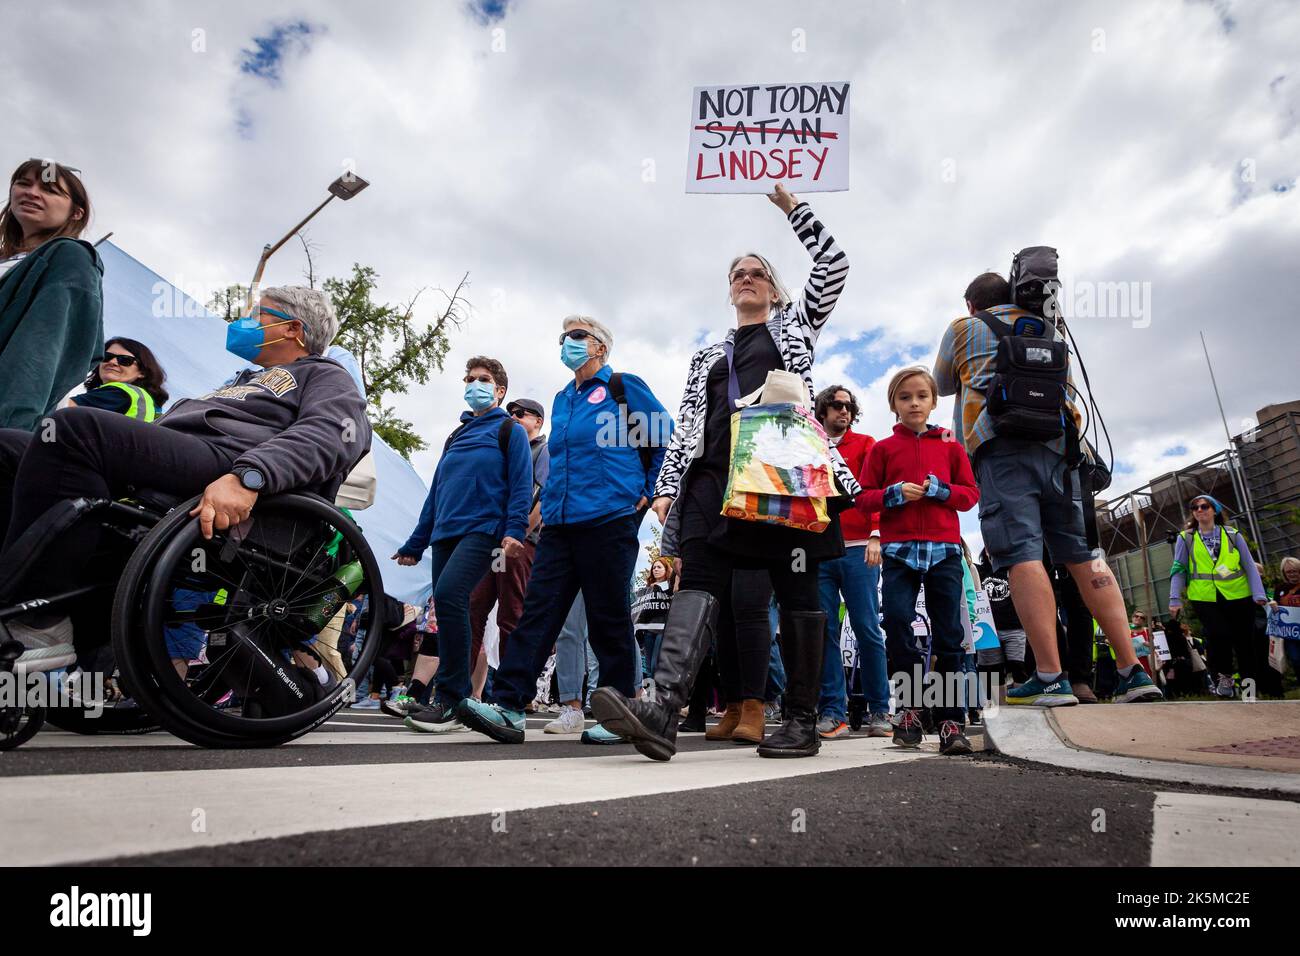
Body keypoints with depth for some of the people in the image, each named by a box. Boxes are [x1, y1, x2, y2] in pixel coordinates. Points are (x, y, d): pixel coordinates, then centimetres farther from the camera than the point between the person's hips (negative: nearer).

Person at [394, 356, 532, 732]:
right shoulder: (456, 436, 25)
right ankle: (459, 701, 13)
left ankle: (452, 699, -20)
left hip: (483, 531, -7)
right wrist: (414, 545, 21)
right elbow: (436, 492, 24)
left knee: (448, 594, -26)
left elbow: (521, 485, -5)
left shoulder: (511, 430, 6)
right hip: (445, 534, 7)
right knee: (448, 611, 3)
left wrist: (514, 531, -20)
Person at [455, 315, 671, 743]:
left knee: (608, 619, -1)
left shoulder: (625, 387, 2)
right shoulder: (561, 400, 22)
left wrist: (649, 492, 1)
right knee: (537, 609, -2)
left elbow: (666, 438, 3)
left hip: (609, 520, -6)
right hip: (560, 523, 6)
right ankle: (508, 707, -4)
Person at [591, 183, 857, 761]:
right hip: (715, 475, 2)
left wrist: (789, 205, 14)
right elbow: (686, 426, 20)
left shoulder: (794, 326, 24)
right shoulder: (708, 357, 29)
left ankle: (802, 720, 5)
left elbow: (833, 266, 13)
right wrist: (667, 487, 8)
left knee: (797, 587, -3)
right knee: (700, 579, -16)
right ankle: (662, 711, -29)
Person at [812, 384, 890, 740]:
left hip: (857, 548, -2)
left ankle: (879, 711, 8)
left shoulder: (865, 444, 12)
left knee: (867, 628, -2)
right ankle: (832, 712, 5)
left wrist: (876, 534, -14)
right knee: (824, 630, -1)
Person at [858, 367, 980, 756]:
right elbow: (864, 497, 7)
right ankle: (910, 708, 6)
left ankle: (950, 720, 7)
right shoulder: (882, 449, 11)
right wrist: (893, 494, -12)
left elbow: (971, 494, 10)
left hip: (944, 548, 1)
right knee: (897, 624, -10)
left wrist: (941, 489, -9)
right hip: (899, 548, -1)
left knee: (949, 634, 0)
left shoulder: (950, 446, 14)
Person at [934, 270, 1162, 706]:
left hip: (1001, 443, -5)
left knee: (1022, 554, -13)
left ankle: (1050, 678, -19)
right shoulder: (1051, 330, 28)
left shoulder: (963, 329, 16)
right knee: (1083, 554, 2)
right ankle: (1132, 672, -2)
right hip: (1058, 441, 5)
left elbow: (943, 385, 28)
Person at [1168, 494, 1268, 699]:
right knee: (1218, 636, -14)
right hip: (1205, 599, -1)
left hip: (1239, 597, 1)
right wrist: (1175, 599, -3)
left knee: (1244, 641, 4)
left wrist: (1259, 594, -7)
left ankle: (1249, 680, 21)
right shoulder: (1185, 538, 5)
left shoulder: (1233, 535, 6)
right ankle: (1223, 678, 8)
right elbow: (1178, 570, 4)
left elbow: (1250, 566, 3)